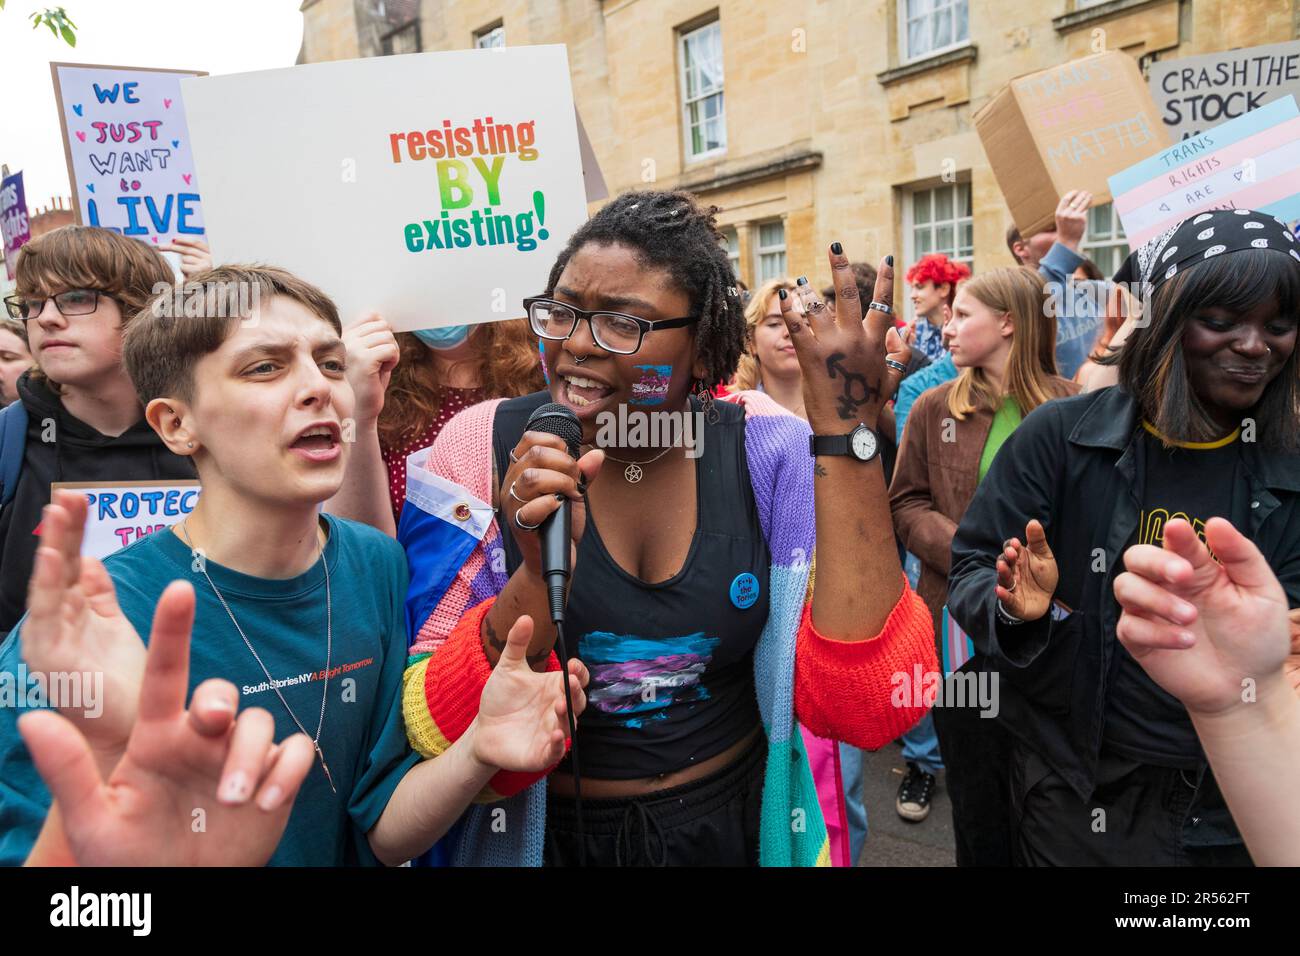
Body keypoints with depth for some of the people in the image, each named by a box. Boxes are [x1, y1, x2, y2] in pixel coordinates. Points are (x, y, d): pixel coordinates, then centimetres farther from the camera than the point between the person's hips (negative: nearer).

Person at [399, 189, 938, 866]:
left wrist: (848, 432, -26)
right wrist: (539, 577, -33)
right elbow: (437, 737, -16)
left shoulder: (767, 453, -13)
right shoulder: (486, 449, -15)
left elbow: (869, 711, -22)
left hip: (741, 828, 1)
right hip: (552, 837, 0)